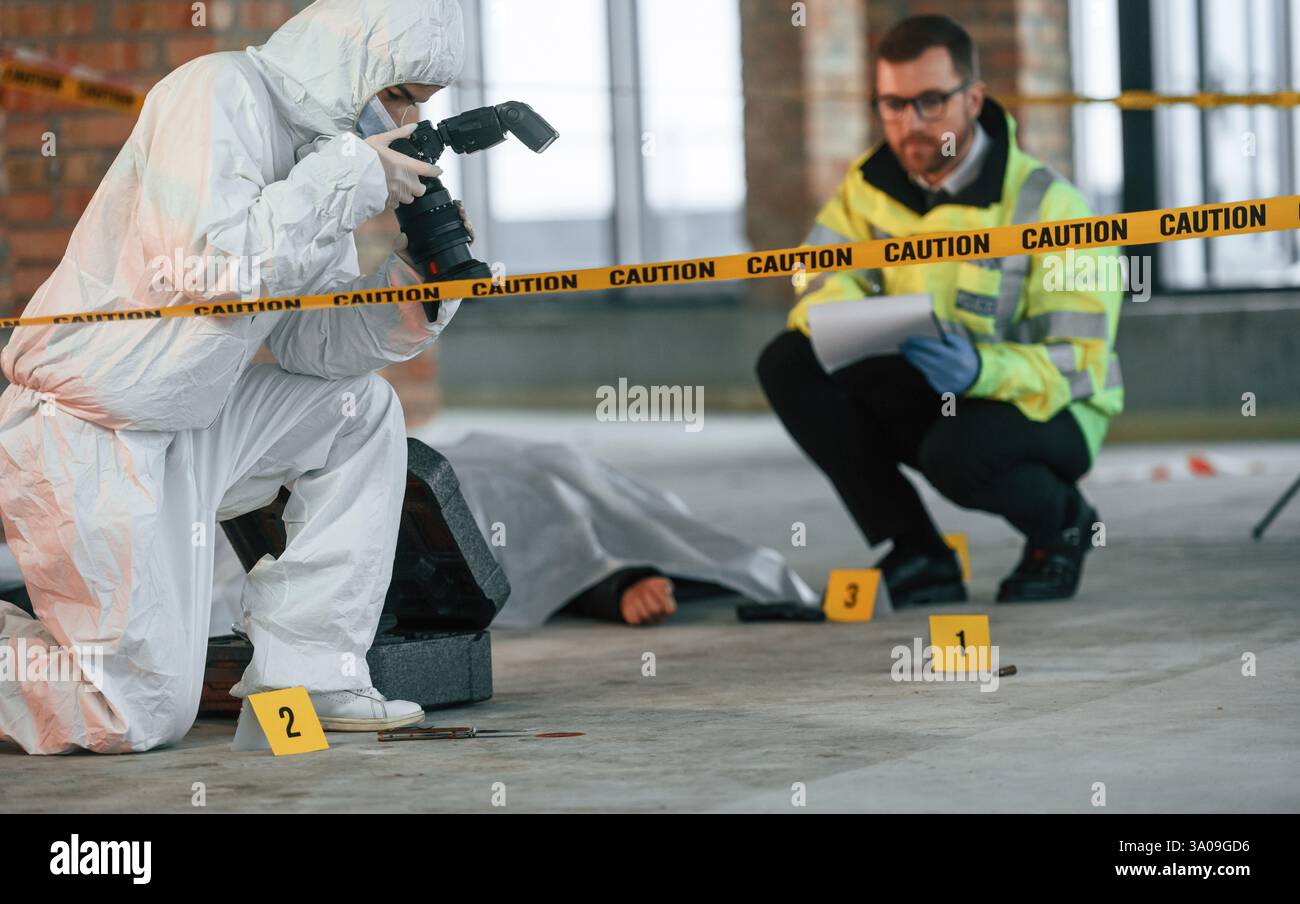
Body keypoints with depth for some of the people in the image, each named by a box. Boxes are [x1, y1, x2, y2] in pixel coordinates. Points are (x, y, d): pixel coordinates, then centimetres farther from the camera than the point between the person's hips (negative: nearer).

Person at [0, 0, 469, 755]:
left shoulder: (322, 144, 11)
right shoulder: (221, 92, -15)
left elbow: (309, 339, 9)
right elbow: (203, 262, -29)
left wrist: (415, 292, -7)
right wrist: (352, 175, -22)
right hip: (84, 436, -9)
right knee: (139, 717, -11)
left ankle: (303, 671, 8)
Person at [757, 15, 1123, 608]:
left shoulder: (1046, 203, -20)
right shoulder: (872, 183, -3)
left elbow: (1080, 364, -23)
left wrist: (982, 370, -42)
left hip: (1046, 409, -5)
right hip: (926, 399, 6)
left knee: (958, 452, -39)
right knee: (789, 365, -16)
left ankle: (1060, 521, 0)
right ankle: (916, 559, -8)